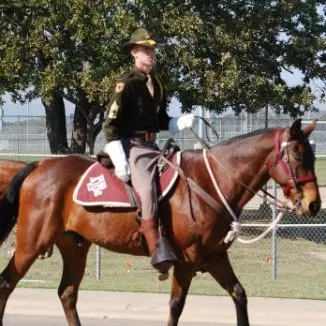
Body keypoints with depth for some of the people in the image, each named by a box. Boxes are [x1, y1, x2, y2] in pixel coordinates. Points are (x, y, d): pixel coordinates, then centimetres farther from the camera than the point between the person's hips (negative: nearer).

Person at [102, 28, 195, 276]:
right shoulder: (127, 85, -6)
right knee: (147, 188, -28)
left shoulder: (157, 84, 17)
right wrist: (119, 161, -18)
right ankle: (158, 251, -37)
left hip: (152, 146, 9)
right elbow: (110, 125, -10)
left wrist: (183, 122, 7)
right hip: (132, 146, -9)